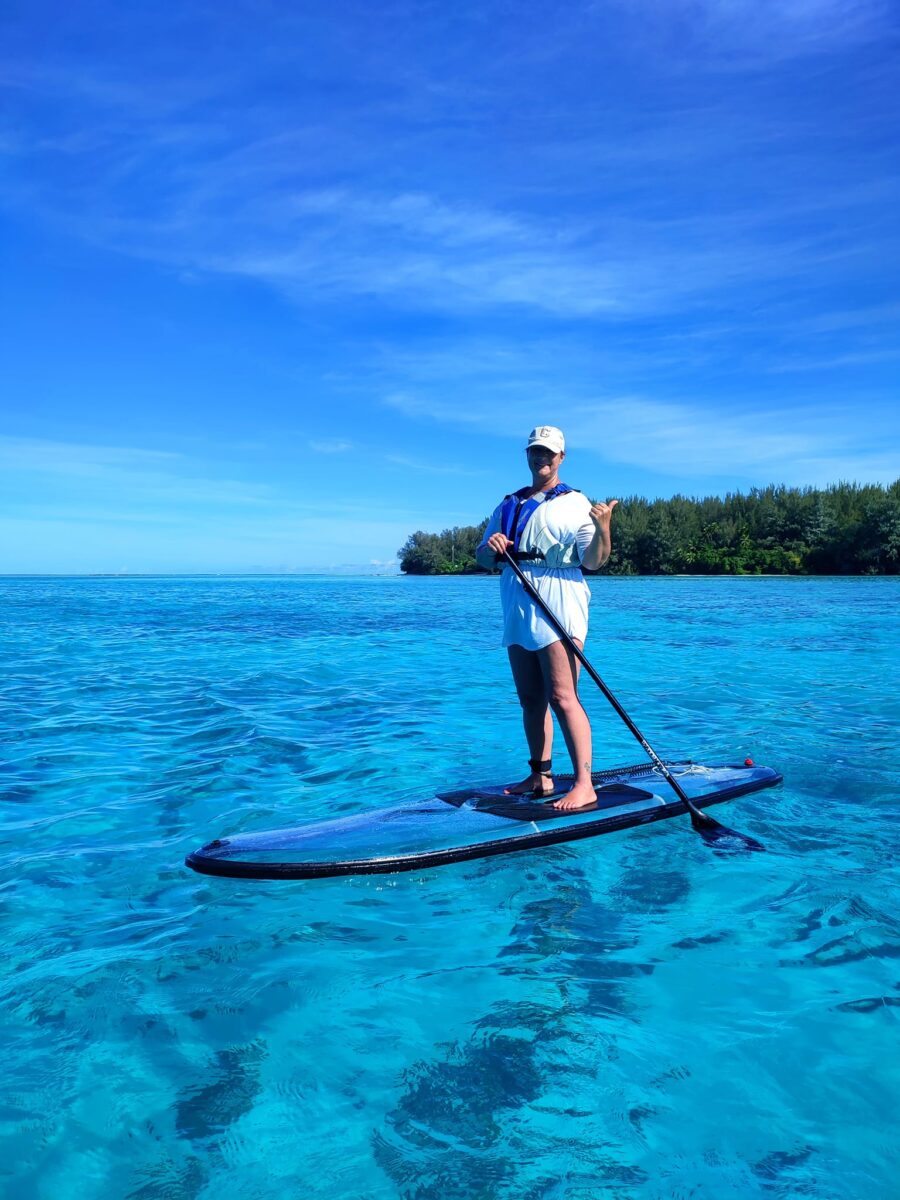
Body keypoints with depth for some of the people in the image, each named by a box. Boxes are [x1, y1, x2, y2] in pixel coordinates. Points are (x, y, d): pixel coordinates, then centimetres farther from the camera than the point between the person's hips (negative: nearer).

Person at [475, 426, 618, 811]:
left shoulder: (575, 503, 3)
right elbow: (483, 559, 17)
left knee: (562, 697, -13)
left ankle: (584, 784, -11)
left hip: (558, 608, -6)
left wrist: (602, 528, -24)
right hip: (517, 610, 6)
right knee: (530, 700, 9)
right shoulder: (509, 505, 19)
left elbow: (593, 561, -6)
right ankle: (540, 778, 18)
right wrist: (491, 547, -5)